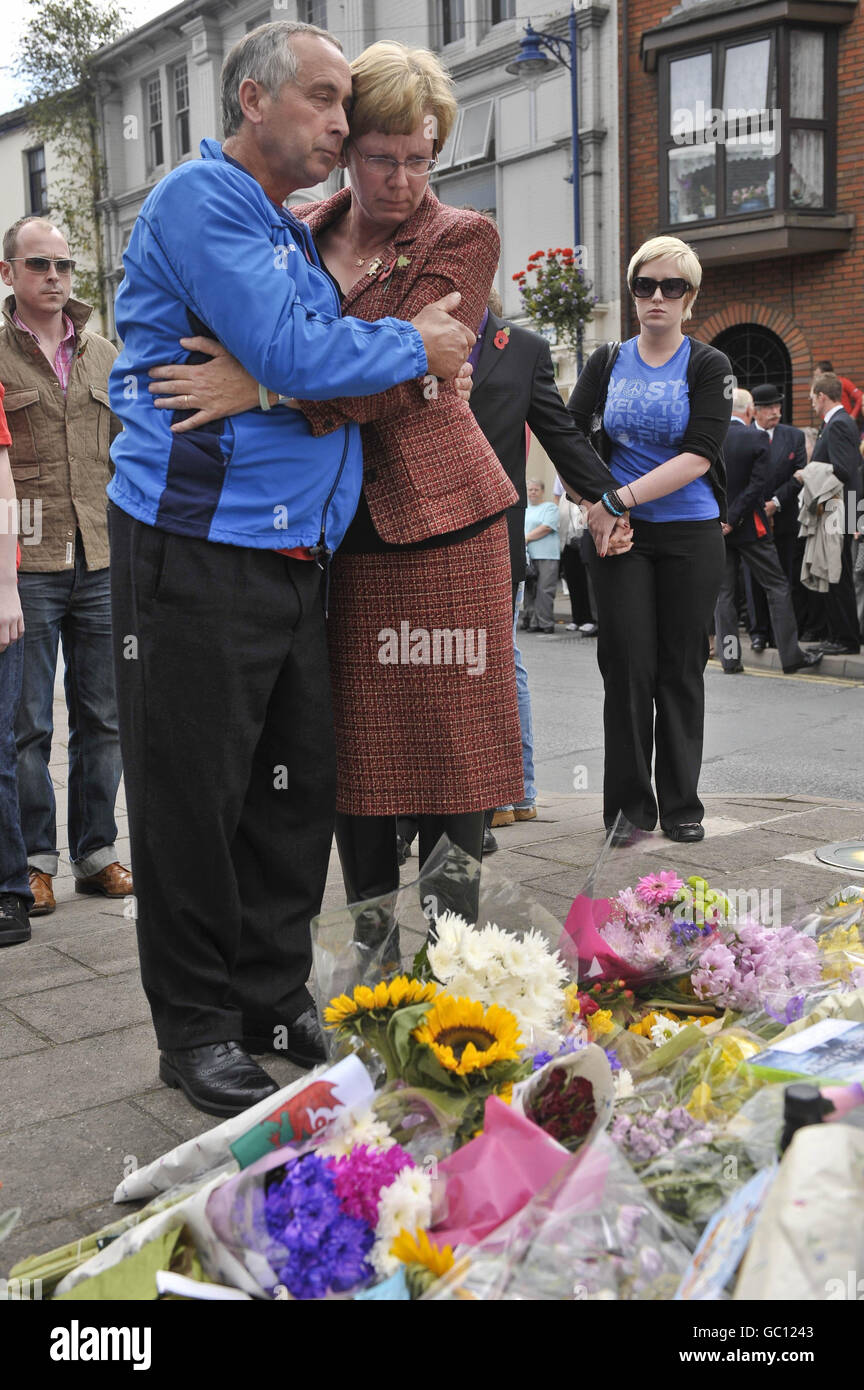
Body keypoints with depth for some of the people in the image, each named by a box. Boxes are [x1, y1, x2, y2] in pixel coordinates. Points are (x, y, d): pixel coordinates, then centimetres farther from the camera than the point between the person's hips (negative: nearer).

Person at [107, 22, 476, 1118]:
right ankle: (196, 1028, 13)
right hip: (195, 548, -9)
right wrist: (412, 347, -4)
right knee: (193, 798, 0)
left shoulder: (295, 236, 21)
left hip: (292, 553, 9)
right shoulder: (200, 199, -8)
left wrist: (434, 349, 13)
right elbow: (289, 354, -19)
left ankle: (275, 1001, 24)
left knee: (296, 788, 10)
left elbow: (325, 360, 32)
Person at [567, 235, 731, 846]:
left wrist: (619, 499, -18)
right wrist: (593, 504, -10)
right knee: (627, 665, -3)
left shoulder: (709, 366, 0)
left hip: (691, 536, -1)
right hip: (620, 537, 1)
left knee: (681, 669, 3)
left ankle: (681, 804, 15)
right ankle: (629, 804, 6)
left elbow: (698, 457, -12)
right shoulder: (607, 362, 8)